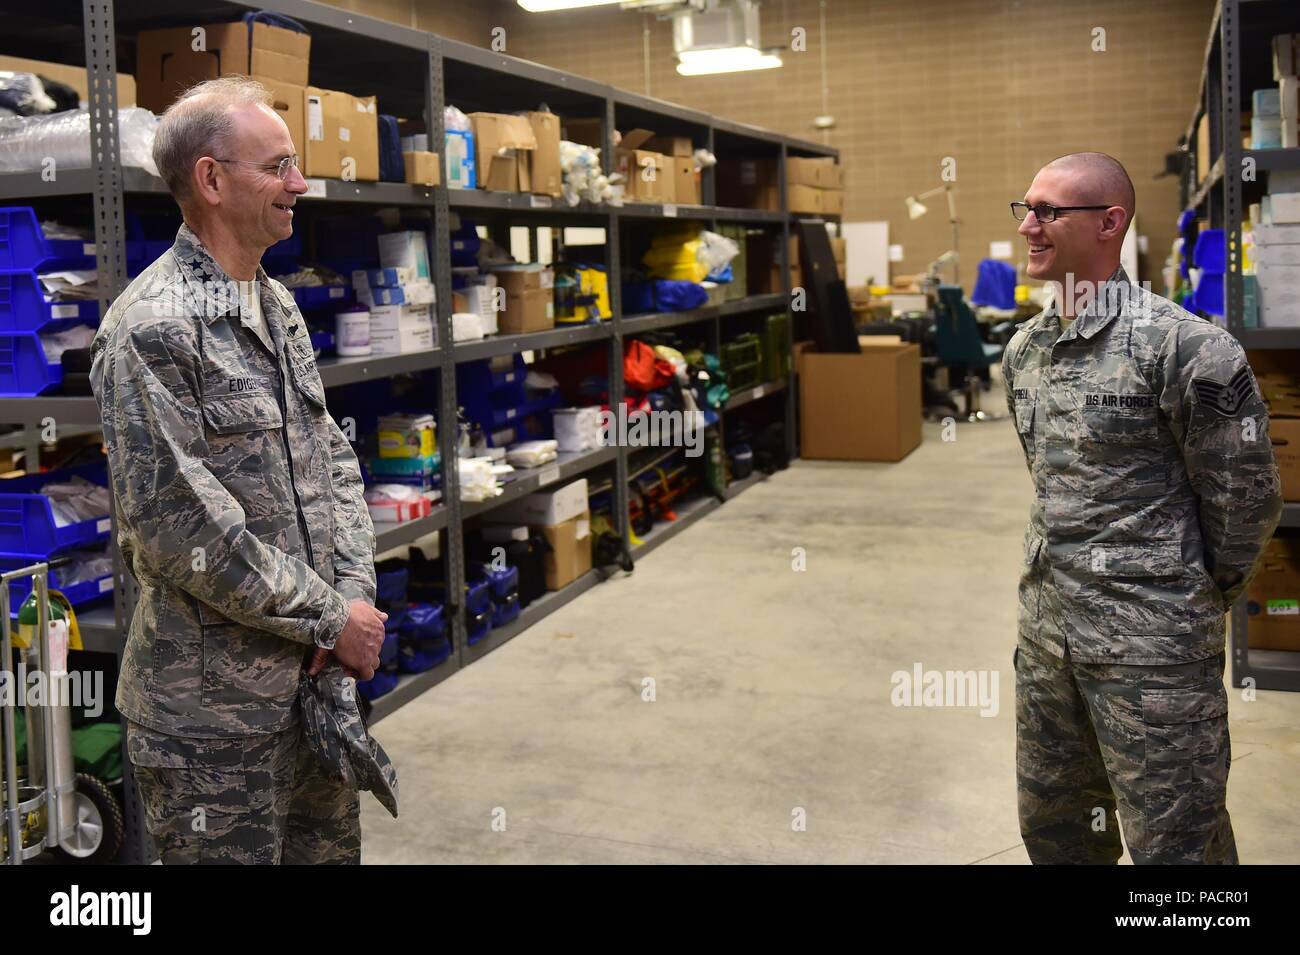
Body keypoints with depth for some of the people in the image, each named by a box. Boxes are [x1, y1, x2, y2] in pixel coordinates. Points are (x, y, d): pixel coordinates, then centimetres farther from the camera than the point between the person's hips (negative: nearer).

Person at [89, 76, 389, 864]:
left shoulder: (279, 307, 10)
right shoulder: (153, 329, -17)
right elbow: (175, 527, -21)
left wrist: (355, 590, -3)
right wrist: (332, 617, -15)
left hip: (315, 675, 8)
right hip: (213, 708, -8)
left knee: (332, 848, 19)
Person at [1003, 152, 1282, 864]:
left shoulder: (1184, 346, -16)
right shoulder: (1024, 349, 7)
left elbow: (1246, 497, -9)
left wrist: (1207, 596, 2)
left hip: (1153, 643, -7)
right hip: (1046, 628, 7)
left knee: (1173, 845, 4)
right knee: (1051, 830, 19)